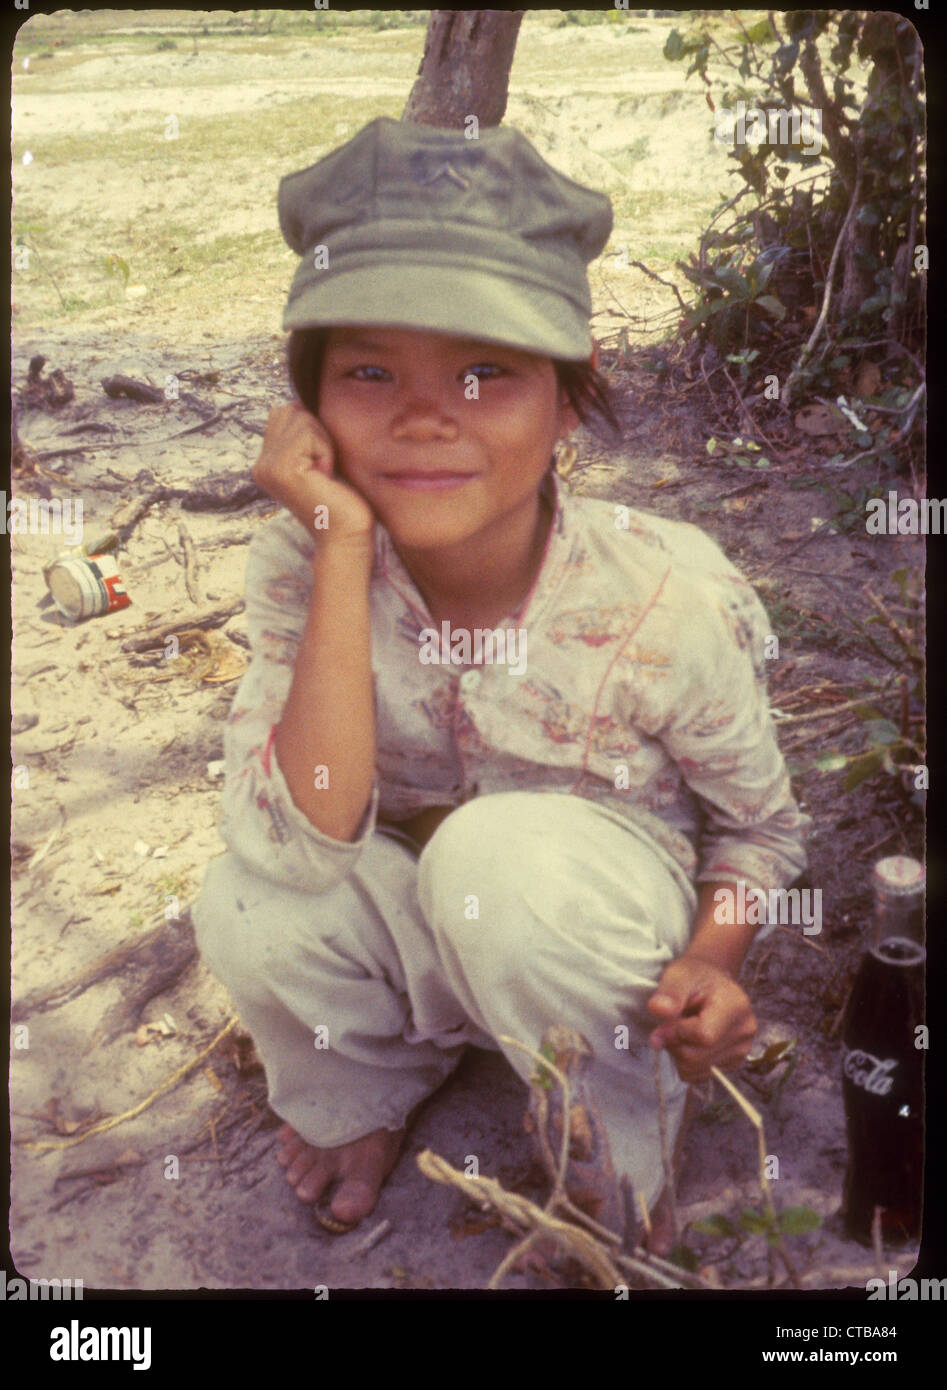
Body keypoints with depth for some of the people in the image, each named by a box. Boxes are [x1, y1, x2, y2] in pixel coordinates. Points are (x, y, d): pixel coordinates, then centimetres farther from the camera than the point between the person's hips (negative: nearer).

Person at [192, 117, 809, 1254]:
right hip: (422, 938, 2)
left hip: (603, 926, -1)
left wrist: (709, 965, -26)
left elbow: (759, 824, -6)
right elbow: (301, 845, -33)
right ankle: (365, 1087, 9)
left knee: (505, 853, -35)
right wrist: (345, 552, -37)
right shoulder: (300, 564, -20)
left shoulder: (674, 599, -23)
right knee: (246, 903, -29)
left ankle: (619, 1165, -3)